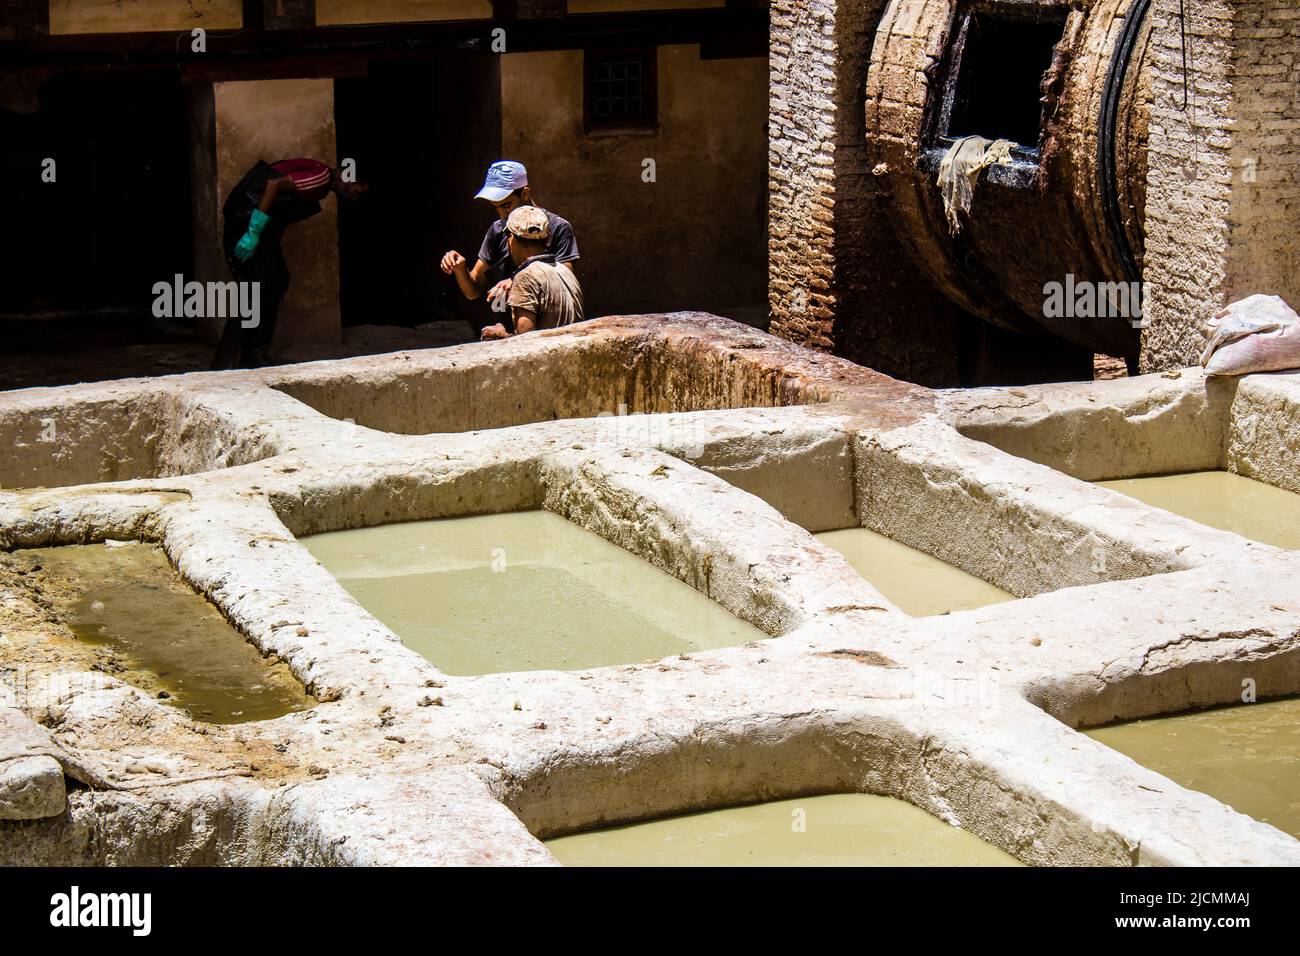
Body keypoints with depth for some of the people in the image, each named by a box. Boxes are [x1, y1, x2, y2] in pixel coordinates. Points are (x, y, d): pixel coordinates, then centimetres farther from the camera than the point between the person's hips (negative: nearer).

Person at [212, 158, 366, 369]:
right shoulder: (321, 177, -13)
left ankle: (255, 356, 17)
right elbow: (274, 185, -23)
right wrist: (253, 232, -24)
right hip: (247, 218, -10)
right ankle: (225, 363, -11)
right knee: (257, 291, -10)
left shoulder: (320, 181, 19)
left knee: (278, 282, 14)